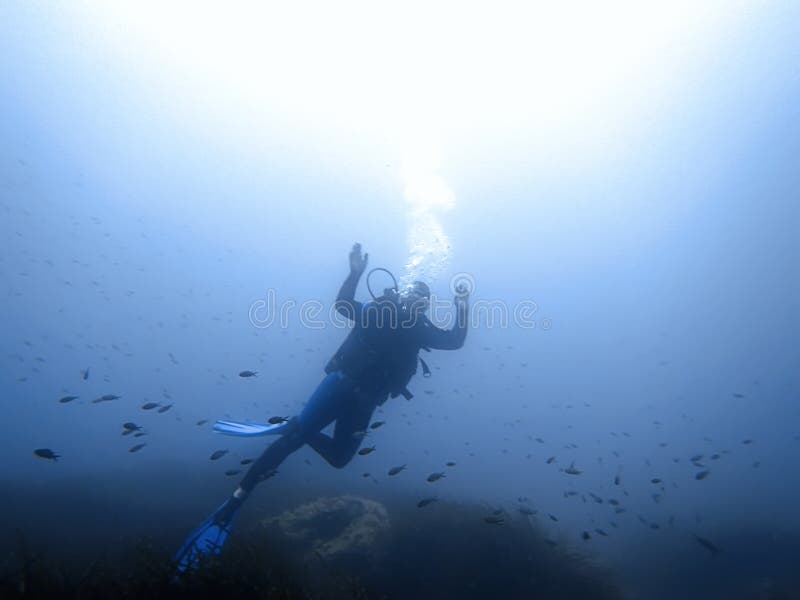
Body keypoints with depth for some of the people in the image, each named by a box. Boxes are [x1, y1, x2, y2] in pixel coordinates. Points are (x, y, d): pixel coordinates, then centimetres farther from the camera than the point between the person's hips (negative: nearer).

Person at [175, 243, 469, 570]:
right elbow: (342, 303, -1)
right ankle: (233, 502, -12)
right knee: (295, 435, -16)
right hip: (341, 382, -4)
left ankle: (291, 428, 24)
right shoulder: (378, 309, 5)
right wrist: (355, 273, -12)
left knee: (338, 458, 2)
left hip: (365, 400, 4)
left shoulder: (420, 331, 13)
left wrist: (462, 309, 4)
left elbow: (455, 340, 12)